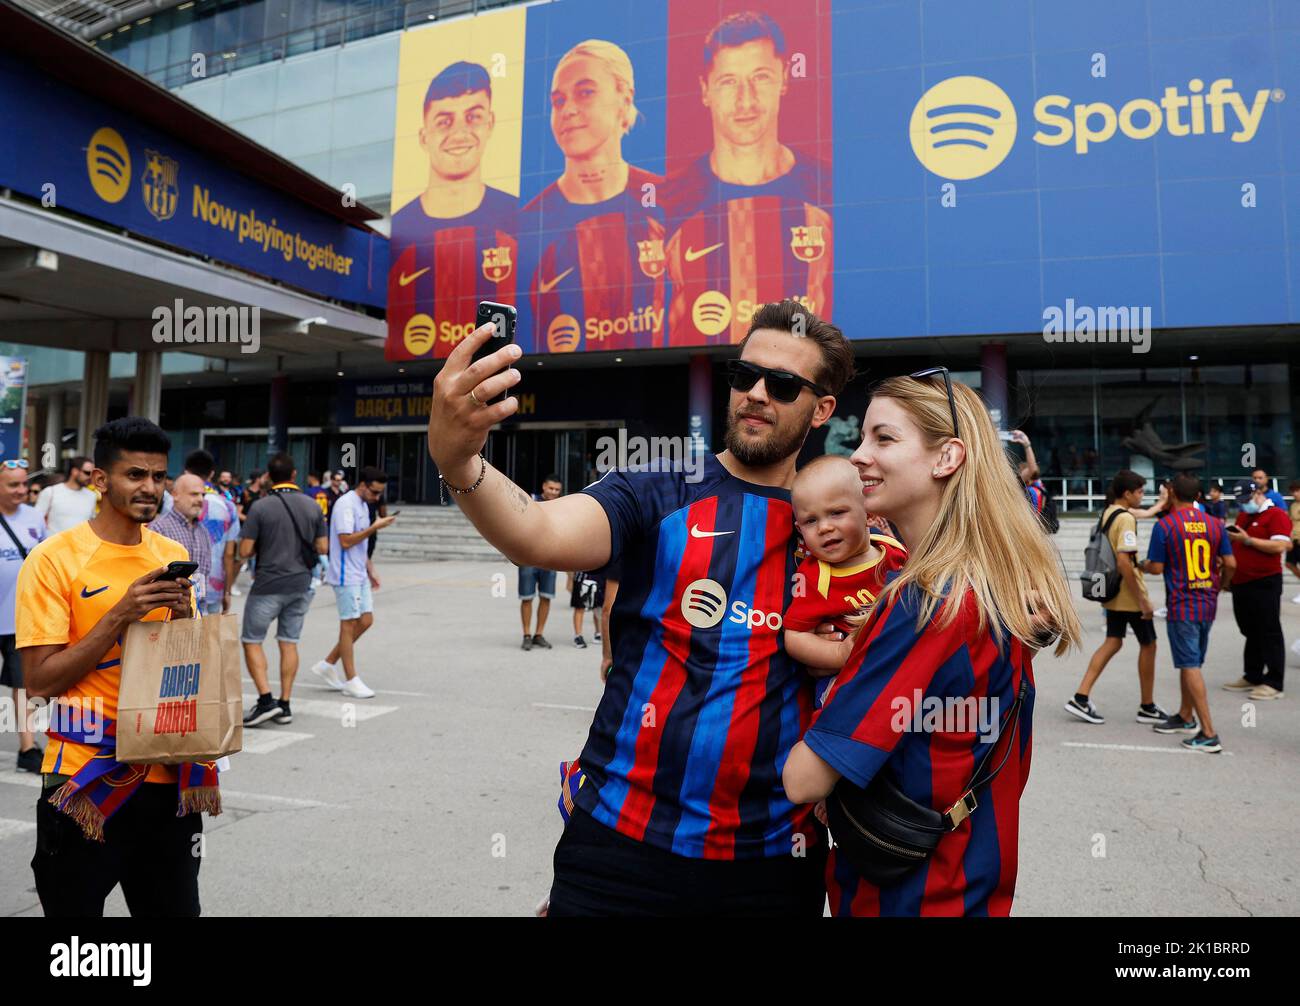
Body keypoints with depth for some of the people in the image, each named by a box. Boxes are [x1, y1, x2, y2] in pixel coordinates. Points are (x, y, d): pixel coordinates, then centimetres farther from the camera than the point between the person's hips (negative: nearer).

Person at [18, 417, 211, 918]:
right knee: (76, 903, 11)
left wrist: (182, 615, -8)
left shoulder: (173, 555, 6)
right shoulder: (54, 559, -9)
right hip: (86, 780, -4)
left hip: (167, 776, 4)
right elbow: (40, 680, -12)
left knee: (176, 905, 15)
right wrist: (120, 615, -20)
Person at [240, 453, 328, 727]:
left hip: (269, 586, -4)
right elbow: (323, 548, 4)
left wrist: (265, 545, 10)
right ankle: (284, 705, 12)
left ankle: (266, 700, -3)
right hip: (301, 584, 4)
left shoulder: (260, 507, -10)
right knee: (289, 642, 11)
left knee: (251, 641, 8)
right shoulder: (313, 506, 2)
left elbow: (245, 550, -10)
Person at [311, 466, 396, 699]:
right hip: (346, 575, -9)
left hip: (359, 575, 9)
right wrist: (375, 527, -22)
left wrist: (369, 569, 22)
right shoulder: (346, 504, -16)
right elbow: (346, 541, -22)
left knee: (365, 621, 9)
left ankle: (327, 665, 19)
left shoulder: (362, 505, 14)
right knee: (349, 624, -2)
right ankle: (351, 681, 8)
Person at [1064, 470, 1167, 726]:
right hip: (1129, 594, -8)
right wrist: (1142, 600, -22)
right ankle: (1147, 708, 18)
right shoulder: (1126, 518, -19)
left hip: (1112, 592, 8)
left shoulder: (1107, 513, 8)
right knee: (1148, 645, 7)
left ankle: (1081, 698, 4)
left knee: (1112, 642, 10)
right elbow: (1124, 562, -26)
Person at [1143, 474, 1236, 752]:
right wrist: (1220, 585, 21)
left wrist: (1142, 566, 11)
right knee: (1191, 663, 19)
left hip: (1181, 606, -6)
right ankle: (1185, 717, 33)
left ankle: (1209, 734, -6)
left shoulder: (1164, 525, -11)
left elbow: (1157, 568, -11)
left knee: (1190, 667, -4)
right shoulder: (1215, 524, 3)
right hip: (1208, 605, 6)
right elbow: (1230, 564, 2)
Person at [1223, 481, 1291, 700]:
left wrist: (1248, 540, -20)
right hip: (1240, 582, 8)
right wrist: (1231, 538, 2)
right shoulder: (1242, 516, 17)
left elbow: (1279, 546, -21)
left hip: (1265, 583, -8)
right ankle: (1252, 677, 22)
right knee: (1251, 632, 14)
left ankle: (1274, 683, 1)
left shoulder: (1277, 515, -8)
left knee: (1269, 633, -3)